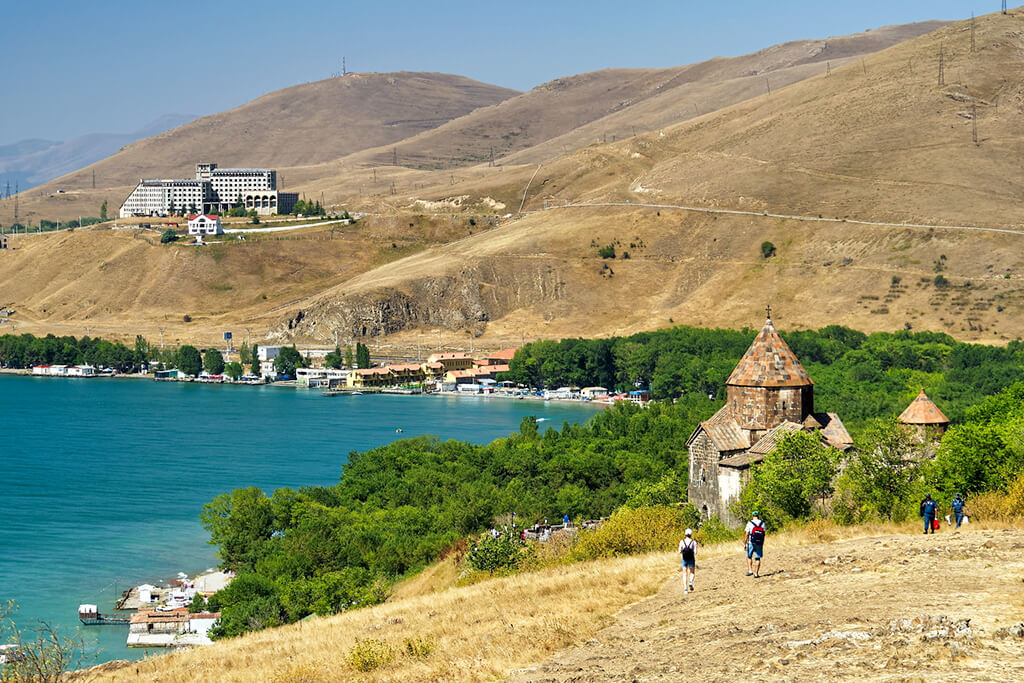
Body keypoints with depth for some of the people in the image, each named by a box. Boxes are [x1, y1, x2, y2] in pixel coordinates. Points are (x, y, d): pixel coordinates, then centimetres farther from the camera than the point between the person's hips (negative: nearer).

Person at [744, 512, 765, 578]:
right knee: (757, 558, 7)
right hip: (759, 543, 2)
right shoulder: (762, 523, 2)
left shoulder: (750, 523, -7)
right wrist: (762, 544, 11)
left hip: (751, 543, -2)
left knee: (749, 557, 17)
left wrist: (744, 544, 0)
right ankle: (756, 573, 4)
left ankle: (750, 570, 7)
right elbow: (763, 534, 5)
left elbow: (746, 534, -8)